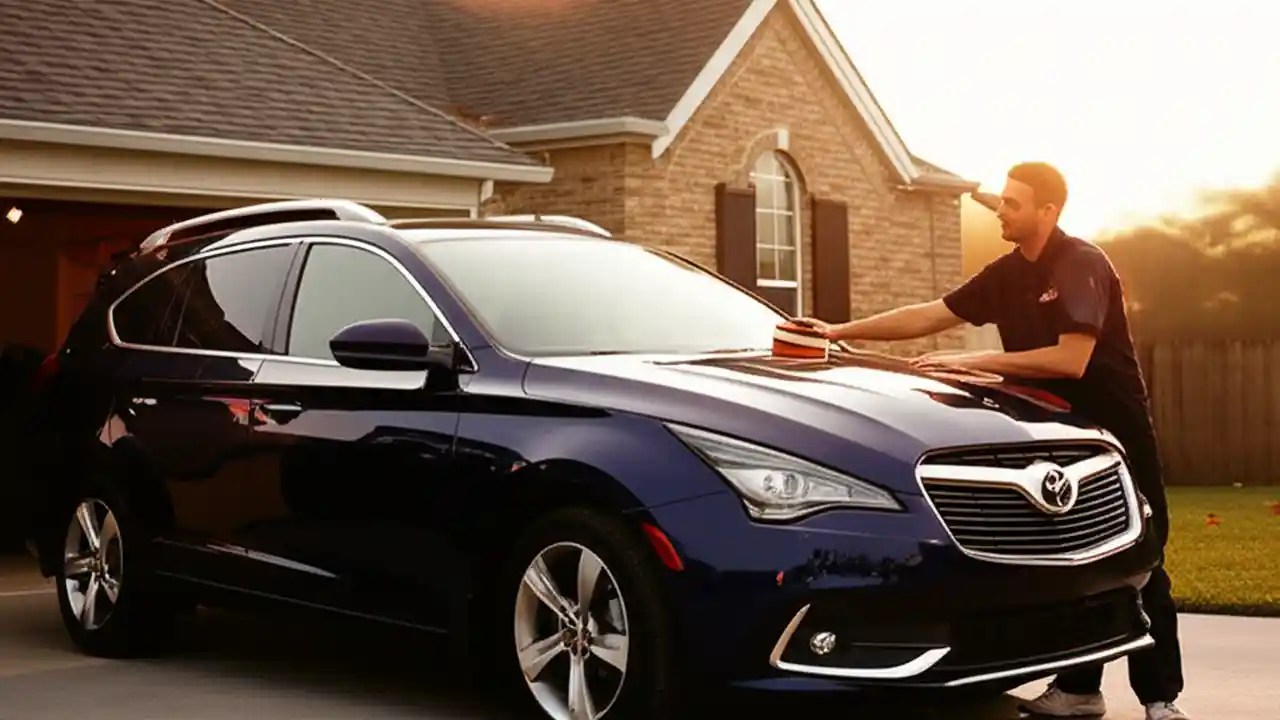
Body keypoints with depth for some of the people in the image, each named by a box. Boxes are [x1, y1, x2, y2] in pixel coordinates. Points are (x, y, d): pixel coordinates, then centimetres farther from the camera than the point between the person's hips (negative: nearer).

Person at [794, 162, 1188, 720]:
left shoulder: (1082, 264, -16)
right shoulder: (1008, 274, 6)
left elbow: (1071, 360, -25)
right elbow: (927, 316, 10)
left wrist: (973, 362, -23)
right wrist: (841, 331, 6)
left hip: (1113, 431, -7)